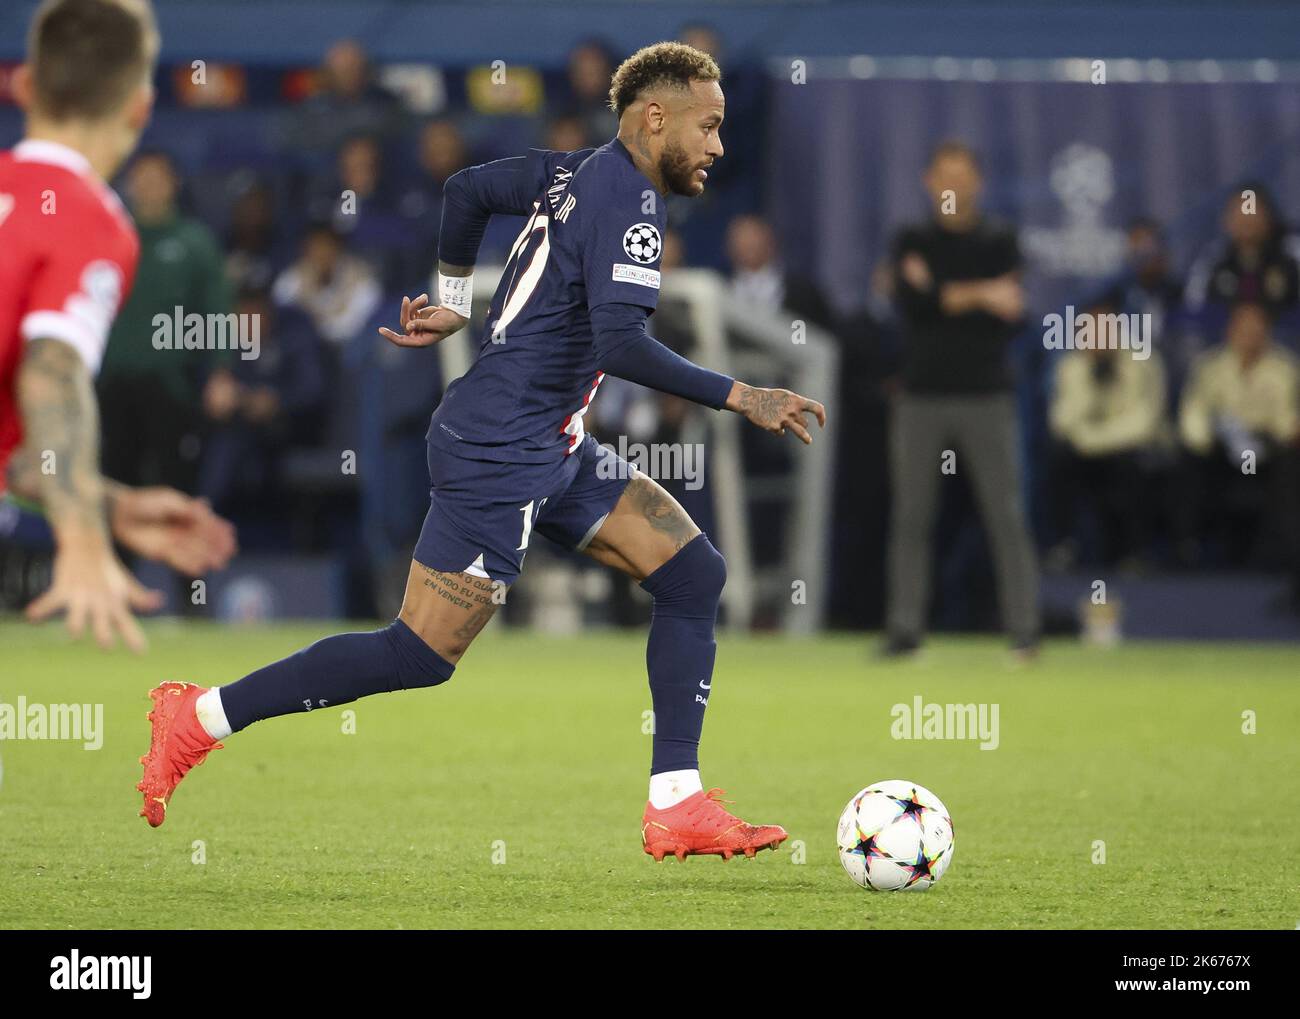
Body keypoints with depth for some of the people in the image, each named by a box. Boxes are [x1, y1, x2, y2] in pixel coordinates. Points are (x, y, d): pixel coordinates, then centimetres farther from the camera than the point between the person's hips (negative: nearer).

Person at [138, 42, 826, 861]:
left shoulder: (578, 172, 10)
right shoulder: (629, 204, -17)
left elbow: (470, 189, 24)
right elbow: (622, 346, -28)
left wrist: (455, 304, 32)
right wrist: (740, 398, -22)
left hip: (553, 453, 10)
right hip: (500, 456, -10)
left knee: (695, 576, 4)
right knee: (419, 657, -8)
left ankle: (677, 808, 2)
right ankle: (199, 719, 3)